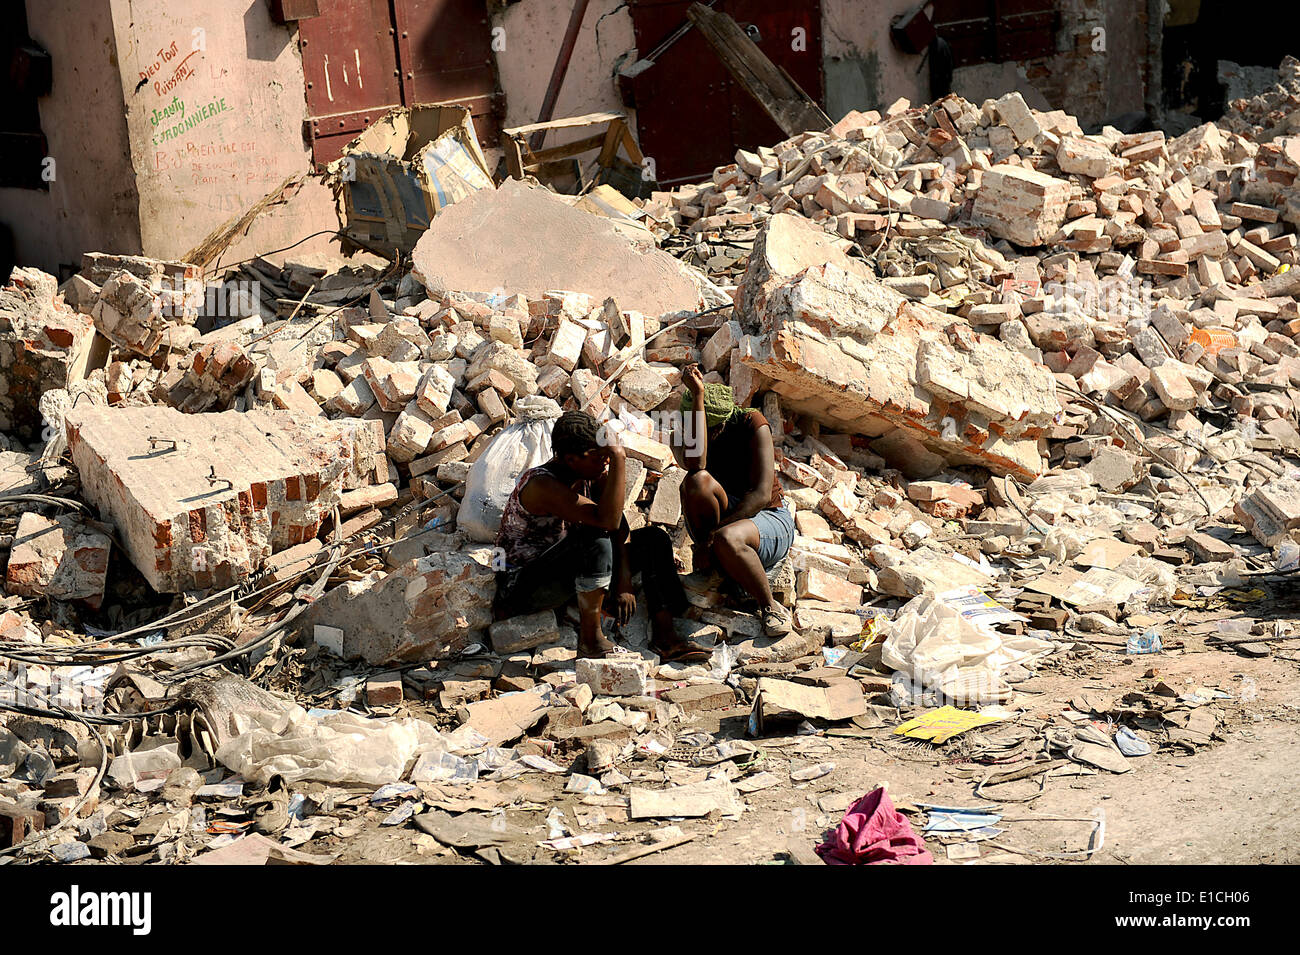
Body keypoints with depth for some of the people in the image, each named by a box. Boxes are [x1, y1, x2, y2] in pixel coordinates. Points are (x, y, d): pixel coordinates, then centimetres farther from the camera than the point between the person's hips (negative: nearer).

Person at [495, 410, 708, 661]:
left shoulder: (595, 473, -5)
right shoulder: (541, 485, -29)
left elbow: (619, 527, -4)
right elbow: (608, 520, -38)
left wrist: (624, 582, -14)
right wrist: (619, 459, -39)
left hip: (562, 570, 9)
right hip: (521, 590, -8)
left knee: (654, 539, 0)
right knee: (594, 538, -35)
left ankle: (664, 634, -3)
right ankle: (590, 640, -24)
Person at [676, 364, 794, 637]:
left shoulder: (751, 424, -15)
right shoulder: (683, 436, -7)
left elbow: (762, 494, -22)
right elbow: (695, 462, -34)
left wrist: (714, 534, -28)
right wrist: (697, 395, -33)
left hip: (769, 518, -3)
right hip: (723, 518, 3)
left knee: (726, 539, -39)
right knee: (697, 481, -31)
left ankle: (770, 606, -16)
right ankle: (709, 565, -14)